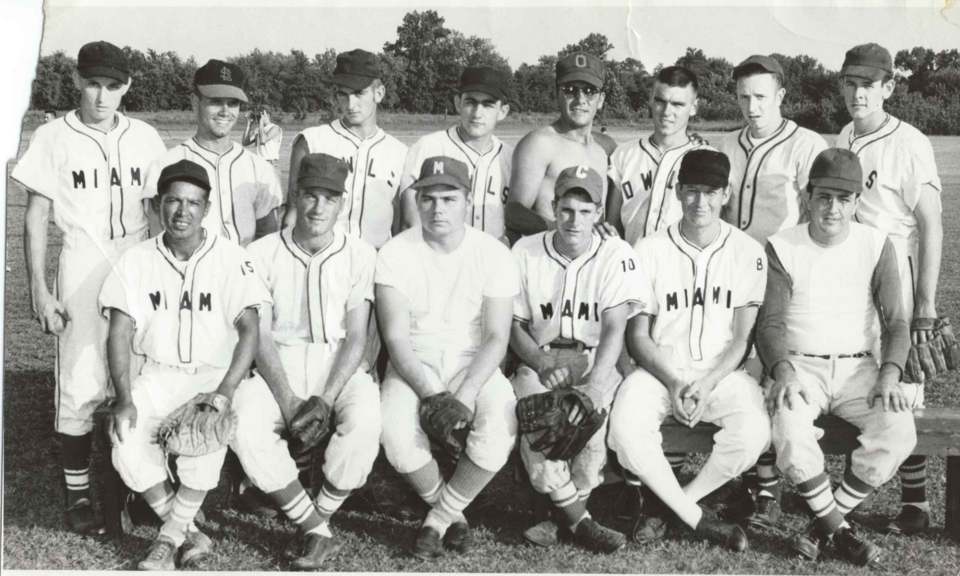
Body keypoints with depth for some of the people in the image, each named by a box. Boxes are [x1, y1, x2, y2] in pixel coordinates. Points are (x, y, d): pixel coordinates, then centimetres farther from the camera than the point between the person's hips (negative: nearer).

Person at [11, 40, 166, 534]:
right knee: (81, 383, -3)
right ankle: (76, 492, 8)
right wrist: (39, 290, -5)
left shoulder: (145, 138, 5)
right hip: (82, 269, -2)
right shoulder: (54, 138, -2)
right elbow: (36, 218, 0)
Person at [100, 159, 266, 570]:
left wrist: (223, 394, -25)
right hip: (157, 374, 3)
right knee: (126, 439, -23)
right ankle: (189, 534, -10)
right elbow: (120, 333, -2)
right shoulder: (136, 260, 1)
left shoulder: (230, 258, -6)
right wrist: (124, 398, -16)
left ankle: (170, 536, -13)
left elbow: (249, 330, -12)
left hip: (216, 372, -2)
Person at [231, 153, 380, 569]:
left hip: (338, 366, 0)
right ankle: (319, 533, -16)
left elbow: (356, 337, -3)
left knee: (365, 422, -33)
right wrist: (288, 401, -18)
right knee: (244, 424, -30)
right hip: (278, 367, 1)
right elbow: (259, 334, -4)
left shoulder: (360, 255, 1)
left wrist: (325, 399, -17)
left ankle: (315, 526, -11)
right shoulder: (263, 253, 1)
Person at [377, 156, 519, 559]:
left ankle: (438, 518, -8)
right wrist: (429, 393, -26)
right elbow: (396, 338, -12)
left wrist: (464, 397, -25)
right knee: (395, 427, -30)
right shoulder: (395, 254, -7)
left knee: (500, 425, -30)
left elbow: (496, 337, -11)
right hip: (414, 364, 0)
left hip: (473, 363, 0)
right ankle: (453, 514, -3)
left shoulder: (493, 254, -6)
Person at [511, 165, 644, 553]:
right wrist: (542, 364, -16)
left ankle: (557, 513, -11)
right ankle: (578, 520, -19)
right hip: (540, 360, 1)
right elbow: (514, 324, 4)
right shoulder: (525, 252, 2)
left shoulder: (617, 255, -3)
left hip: (596, 361, -1)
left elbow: (615, 328, -13)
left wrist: (596, 382, -30)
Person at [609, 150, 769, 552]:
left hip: (721, 371, 0)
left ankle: (671, 506, -8)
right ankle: (699, 520, -13)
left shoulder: (747, 252, 0)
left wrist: (708, 384, -16)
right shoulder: (650, 250, -1)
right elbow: (637, 335, 0)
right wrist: (673, 383, -15)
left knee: (753, 431, -31)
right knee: (626, 427, -31)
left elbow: (741, 337, -1)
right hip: (660, 370, 0)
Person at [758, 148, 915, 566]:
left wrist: (890, 374, -18)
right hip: (800, 365, -1)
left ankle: (825, 524, -10)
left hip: (859, 367, 2)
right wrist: (783, 372, -25)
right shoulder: (782, 247, -2)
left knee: (899, 430, -28)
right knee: (789, 431, -34)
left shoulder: (876, 246, 2)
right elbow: (771, 323, -6)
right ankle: (838, 529, -11)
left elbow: (896, 323, 0)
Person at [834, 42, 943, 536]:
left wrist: (925, 304, -13)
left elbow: (932, 226, -10)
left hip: (894, 284, -6)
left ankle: (914, 503, 10)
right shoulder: (840, 142, 9)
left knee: (900, 394, -1)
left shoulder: (910, 144, -10)